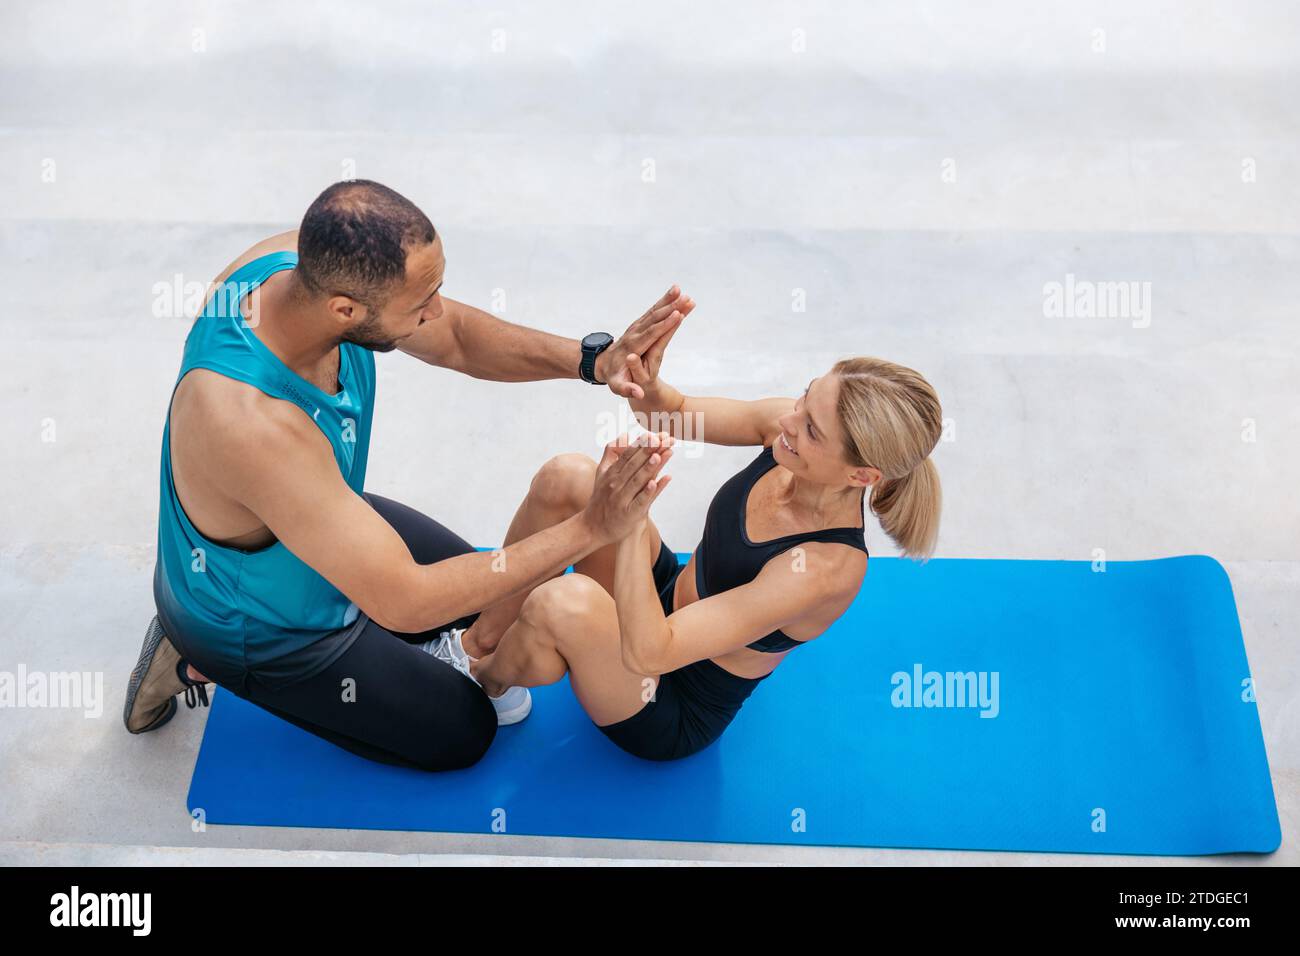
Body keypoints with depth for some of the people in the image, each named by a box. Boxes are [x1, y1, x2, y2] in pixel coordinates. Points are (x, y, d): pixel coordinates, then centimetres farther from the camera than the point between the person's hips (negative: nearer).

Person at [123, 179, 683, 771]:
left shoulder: (310, 260, -24)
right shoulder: (252, 424, -46)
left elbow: (454, 337, -9)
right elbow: (405, 602, -40)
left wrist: (594, 360, -25)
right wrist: (591, 528, -38)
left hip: (322, 519, 8)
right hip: (261, 628, -7)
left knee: (480, 596, 24)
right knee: (462, 732, 12)